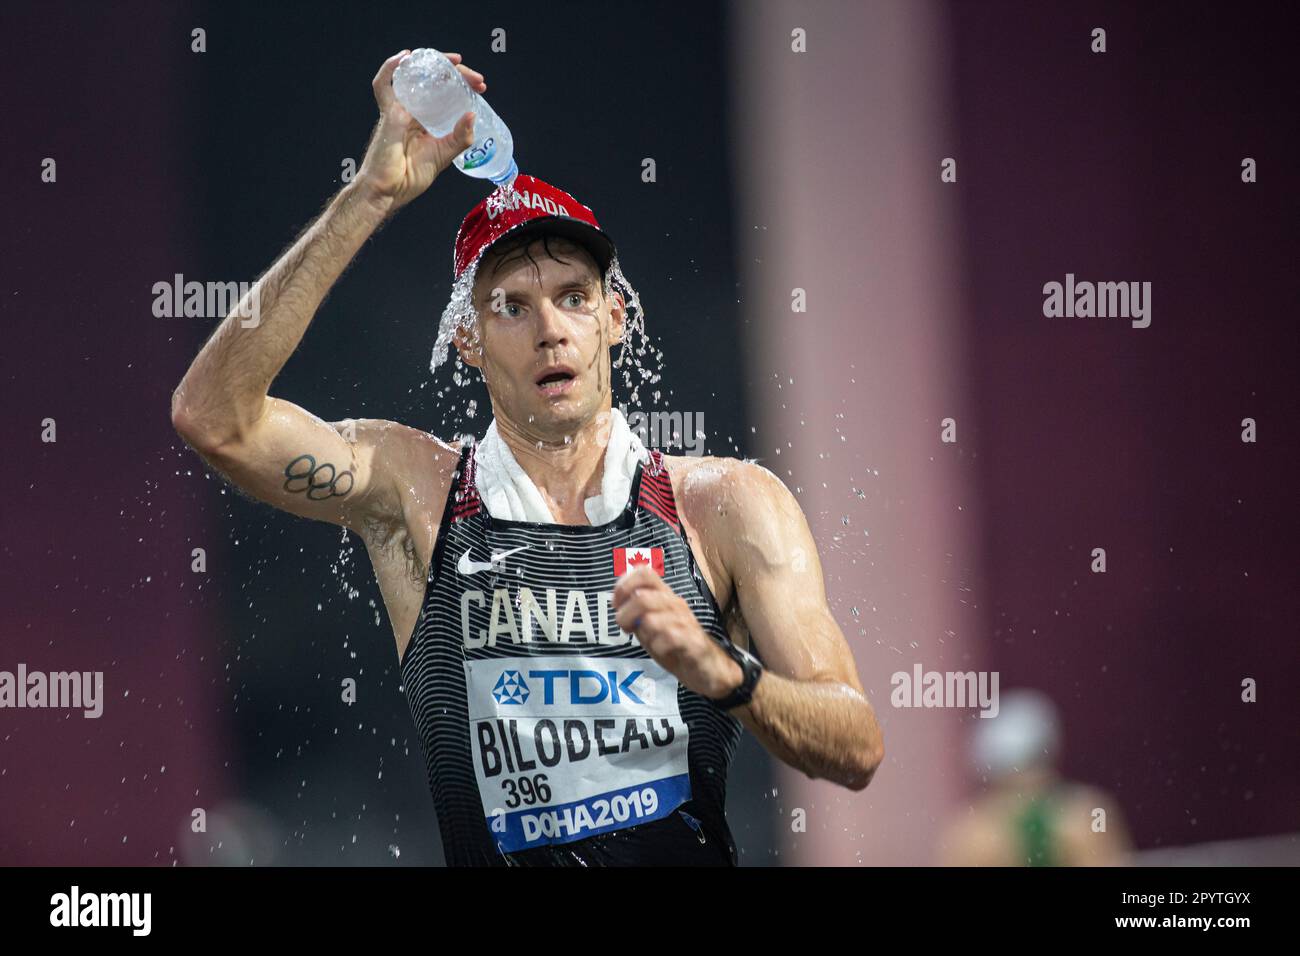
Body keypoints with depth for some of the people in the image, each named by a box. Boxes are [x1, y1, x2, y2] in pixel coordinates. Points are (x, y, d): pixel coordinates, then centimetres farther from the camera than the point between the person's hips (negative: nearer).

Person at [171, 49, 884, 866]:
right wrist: (374, 194, -10)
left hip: (698, 856, 1)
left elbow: (857, 753, 4)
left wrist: (720, 673, -16)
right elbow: (213, 415, -8)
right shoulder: (414, 489, 7)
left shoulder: (726, 506, 7)